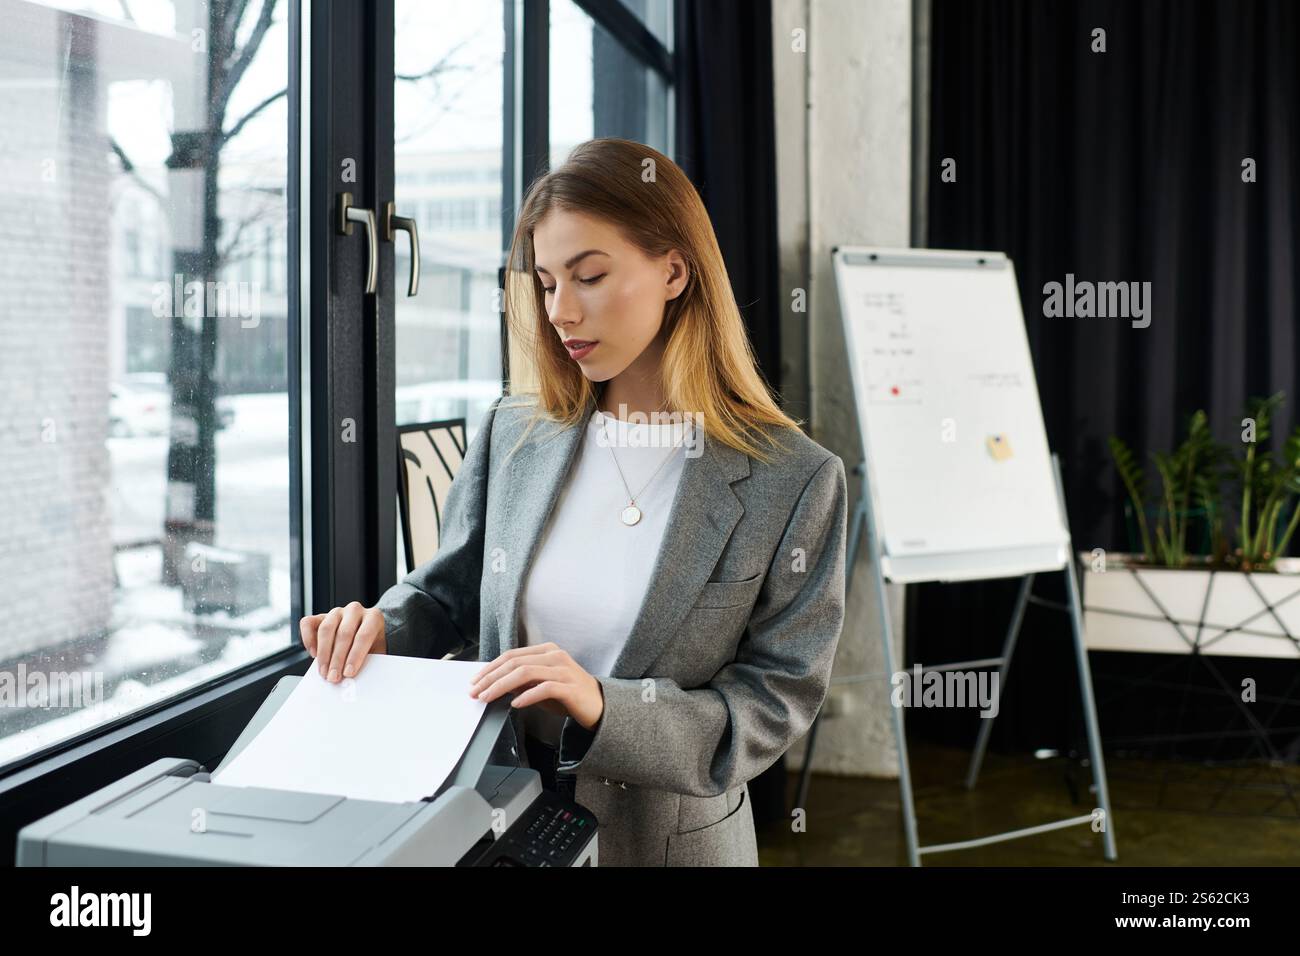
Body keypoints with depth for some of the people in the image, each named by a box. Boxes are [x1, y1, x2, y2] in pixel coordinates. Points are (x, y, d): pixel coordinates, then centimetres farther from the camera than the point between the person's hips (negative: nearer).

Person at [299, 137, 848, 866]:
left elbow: (778, 702, -14)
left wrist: (604, 705, -28)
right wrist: (380, 629, -14)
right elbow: (448, 591, 7)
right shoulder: (514, 435, -4)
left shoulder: (794, 481, -15)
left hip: (669, 839, -3)